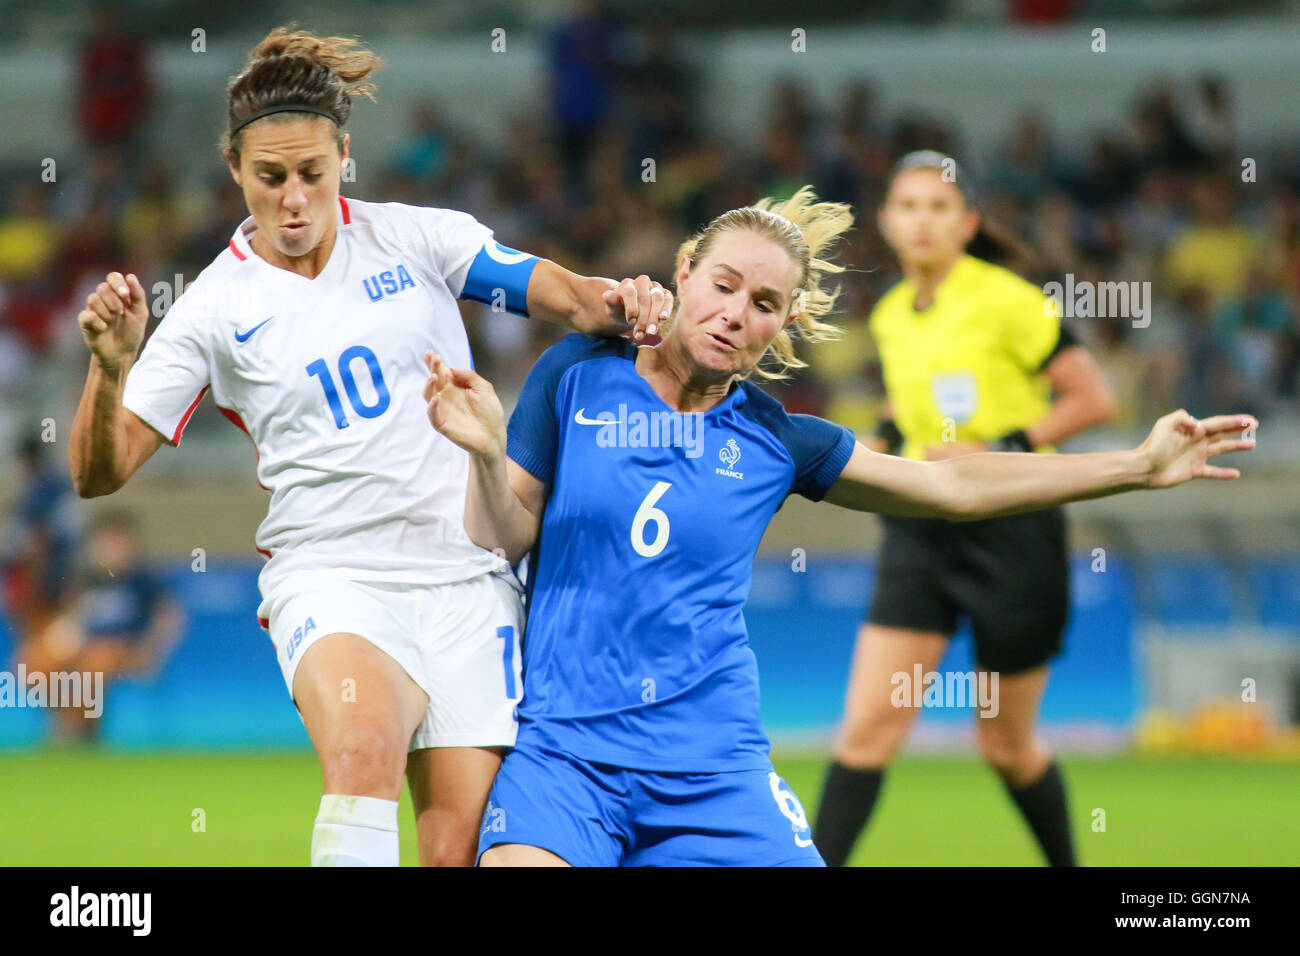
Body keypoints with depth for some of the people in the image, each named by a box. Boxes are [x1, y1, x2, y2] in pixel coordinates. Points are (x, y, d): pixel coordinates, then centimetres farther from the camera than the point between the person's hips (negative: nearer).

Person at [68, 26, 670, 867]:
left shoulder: (417, 238, 6)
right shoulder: (215, 308, 3)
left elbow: (566, 296, 3)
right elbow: (102, 472, 1)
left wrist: (620, 302, -20)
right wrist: (111, 368, -19)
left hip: (466, 574, 2)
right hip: (330, 572, -2)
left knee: (462, 847, -7)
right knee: (364, 749, -35)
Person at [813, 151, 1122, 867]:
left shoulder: (1007, 301, -11)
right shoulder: (890, 316, 8)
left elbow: (1095, 399, -12)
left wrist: (999, 453, -17)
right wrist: (884, 439, 8)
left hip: (1012, 531, -5)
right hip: (921, 533, 5)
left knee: (1006, 743, 7)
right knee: (868, 723, -9)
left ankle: (1067, 867, 31)